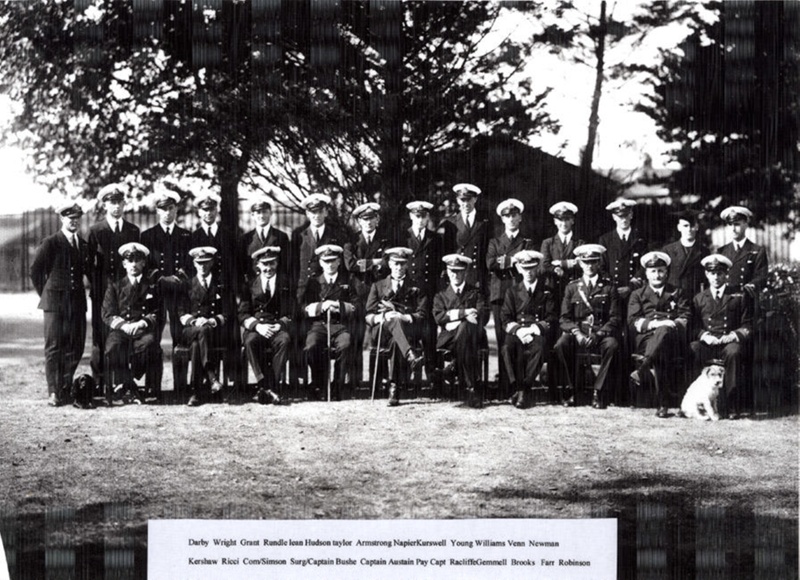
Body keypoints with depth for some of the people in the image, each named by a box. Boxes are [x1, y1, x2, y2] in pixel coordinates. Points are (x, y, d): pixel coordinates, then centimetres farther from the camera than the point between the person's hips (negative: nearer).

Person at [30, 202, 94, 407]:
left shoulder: (84, 245, 11)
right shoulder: (50, 243, -3)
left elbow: (89, 273, 21)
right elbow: (35, 271, 1)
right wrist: (44, 294, 4)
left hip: (77, 303, 5)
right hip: (55, 303, -5)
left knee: (75, 348, 4)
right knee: (53, 347, -5)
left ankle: (66, 389, 15)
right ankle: (53, 392, -4)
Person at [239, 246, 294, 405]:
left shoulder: (285, 283, 10)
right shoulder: (250, 285, 11)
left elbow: (291, 313, 6)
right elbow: (243, 314, 4)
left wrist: (280, 325, -14)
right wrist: (257, 326, -15)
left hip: (278, 327, 0)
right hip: (255, 328, 0)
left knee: (284, 340, -35)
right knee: (251, 341, -35)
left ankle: (273, 386, -33)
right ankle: (264, 385, -36)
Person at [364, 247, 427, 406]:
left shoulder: (416, 288, 22)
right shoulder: (378, 286, 25)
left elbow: (421, 316, 7)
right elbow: (368, 316, 15)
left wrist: (403, 317, -13)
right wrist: (381, 317, -10)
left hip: (407, 330, 0)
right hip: (381, 332, 0)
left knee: (396, 342, -40)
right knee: (394, 322, -39)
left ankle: (394, 389, -50)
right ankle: (410, 356, -66)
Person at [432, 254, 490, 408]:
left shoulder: (476, 293, 23)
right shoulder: (441, 295, 26)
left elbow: (483, 316, 5)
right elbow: (438, 317, 5)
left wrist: (453, 317, -7)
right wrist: (463, 313, -7)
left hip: (472, 335, 0)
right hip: (448, 338, 0)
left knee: (464, 326, -38)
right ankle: (472, 388, -39)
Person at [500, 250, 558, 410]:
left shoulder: (547, 293, 15)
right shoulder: (512, 292, 19)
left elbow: (552, 320, 5)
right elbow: (505, 320, 9)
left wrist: (533, 329, -12)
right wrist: (518, 330, -12)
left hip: (539, 333, -1)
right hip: (516, 332, 1)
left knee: (539, 347, -37)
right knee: (508, 347, -35)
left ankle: (524, 390, -35)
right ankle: (517, 387, -32)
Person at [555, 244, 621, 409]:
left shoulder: (609, 287, 10)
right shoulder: (572, 287, 15)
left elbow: (615, 318, 2)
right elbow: (564, 318, 8)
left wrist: (598, 334, -14)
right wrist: (576, 333, -13)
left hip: (602, 332, -1)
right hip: (577, 332, 1)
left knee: (612, 345, -36)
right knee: (561, 345, -32)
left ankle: (598, 391, -24)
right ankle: (572, 390, -19)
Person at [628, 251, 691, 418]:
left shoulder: (677, 293, 27)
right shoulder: (638, 295, 24)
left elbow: (686, 318, 13)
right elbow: (633, 321, 8)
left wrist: (674, 324, -11)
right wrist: (654, 323, -11)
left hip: (673, 338, 0)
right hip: (646, 339, 0)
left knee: (665, 330, -42)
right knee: (660, 354, -40)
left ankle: (642, 371, -54)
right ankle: (663, 403, -47)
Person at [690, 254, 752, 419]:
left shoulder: (739, 297, 14)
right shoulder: (699, 298, 20)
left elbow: (747, 326, 8)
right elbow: (695, 325, 14)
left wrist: (734, 335, -12)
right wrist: (704, 335, -8)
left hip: (730, 342, -2)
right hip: (707, 343, 2)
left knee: (733, 352, -39)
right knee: (692, 350, -34)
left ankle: (732, 405, -33)